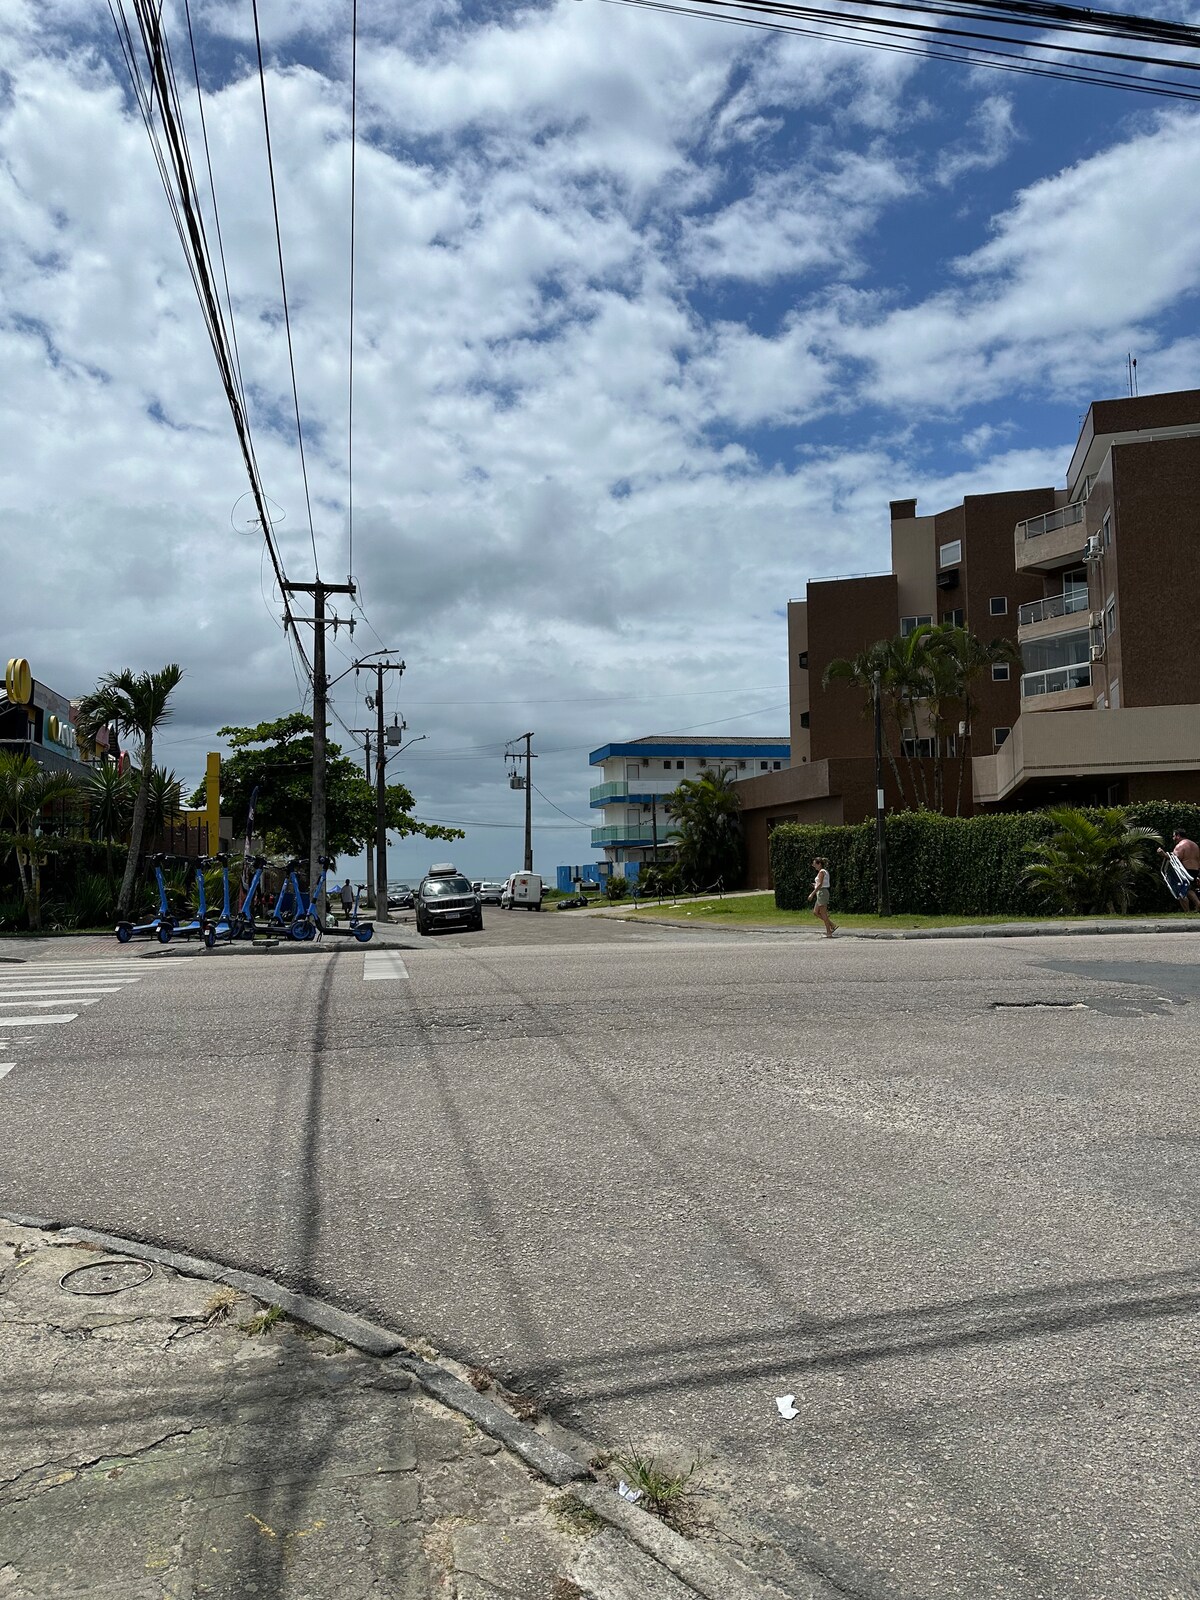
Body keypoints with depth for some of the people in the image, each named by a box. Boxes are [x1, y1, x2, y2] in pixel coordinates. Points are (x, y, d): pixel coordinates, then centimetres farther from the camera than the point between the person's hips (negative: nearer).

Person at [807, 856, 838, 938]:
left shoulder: (821, 872, -13)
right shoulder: (825, 871, 16)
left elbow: (820, 884, -21)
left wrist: (812, 894, -21)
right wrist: (816, 885, 13)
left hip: (822, 893, -10)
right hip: (821, 893, 10)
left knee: (823, 914, -4)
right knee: (815, 912, 13)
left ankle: (829, 933, 0)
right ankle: (832, 925, 12)